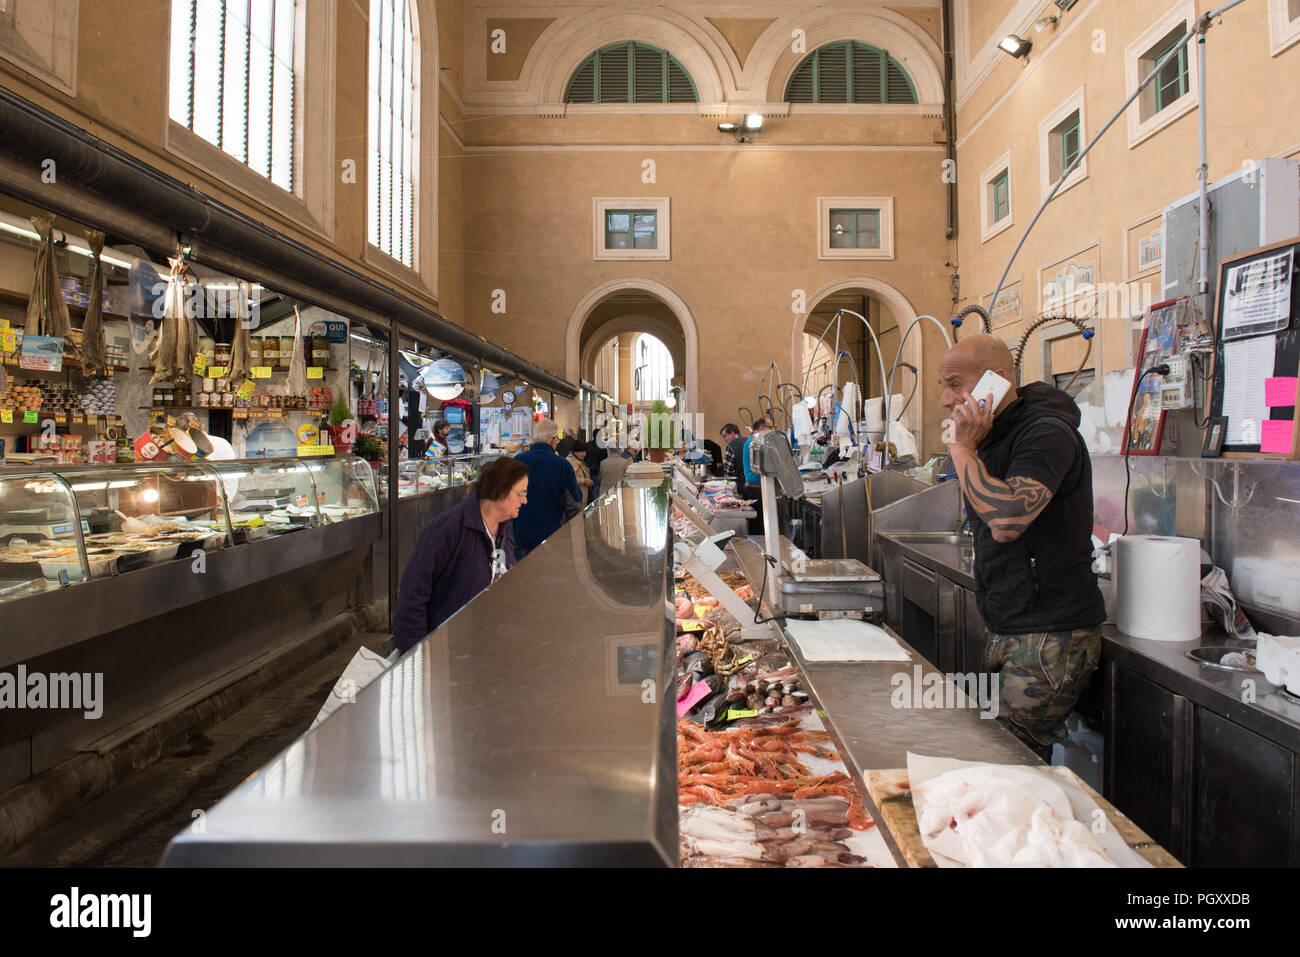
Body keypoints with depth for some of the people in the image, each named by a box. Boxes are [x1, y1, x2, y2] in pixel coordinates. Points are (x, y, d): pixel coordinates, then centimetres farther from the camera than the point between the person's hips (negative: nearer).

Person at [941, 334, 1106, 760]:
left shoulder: (1046, 433, -16)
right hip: (1006, 632, 9)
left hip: (1049, 637, -9)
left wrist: (962, 448, -22)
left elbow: (1006, 519, -32)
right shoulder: (992, 435, 12)